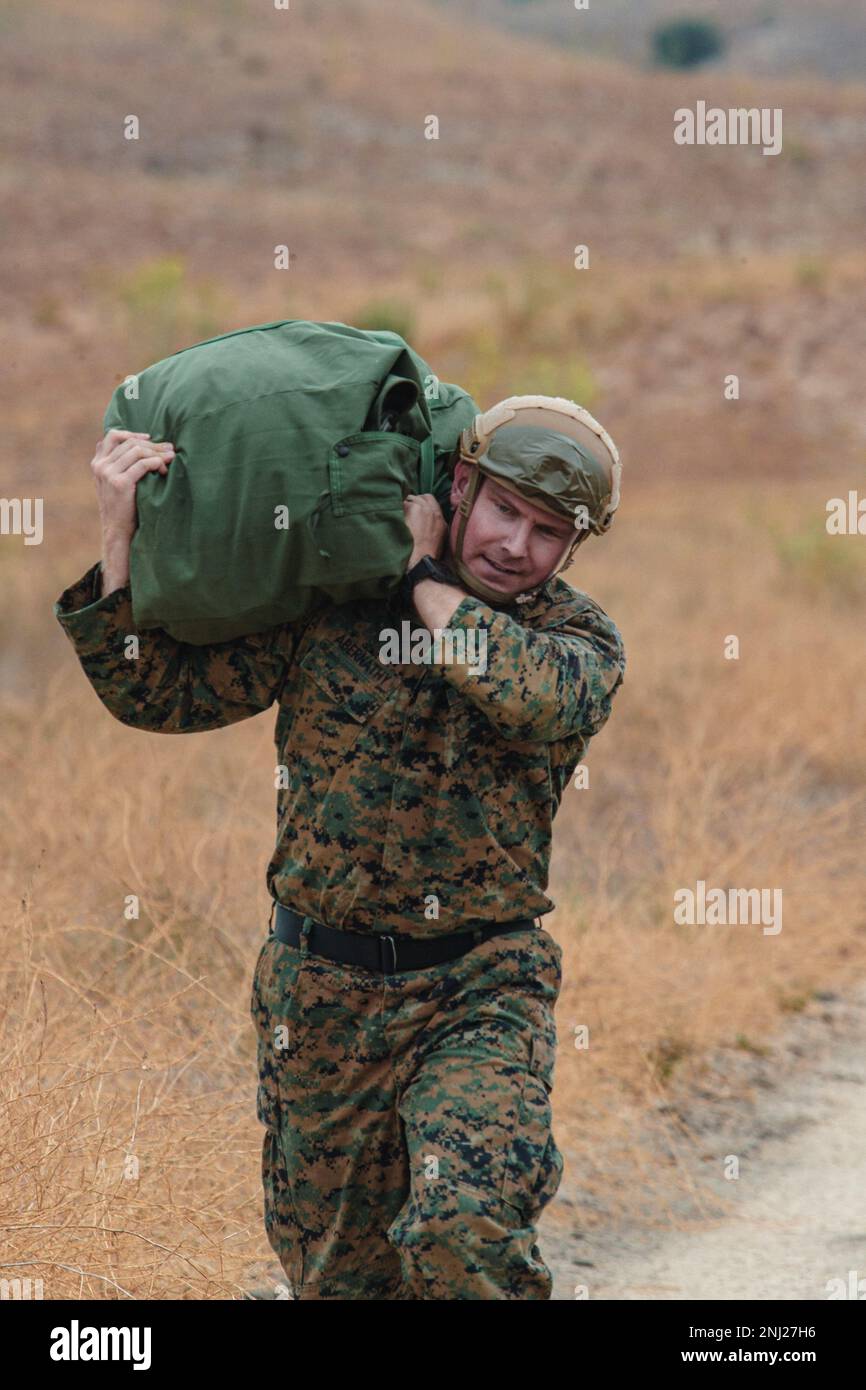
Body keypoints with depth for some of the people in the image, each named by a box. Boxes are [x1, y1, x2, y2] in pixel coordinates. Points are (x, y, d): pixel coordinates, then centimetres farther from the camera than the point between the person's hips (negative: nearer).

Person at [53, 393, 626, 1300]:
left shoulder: (580, 641, 0)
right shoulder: (324, 598, 1)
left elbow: (538, 696, -25)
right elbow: (162, 693, 0)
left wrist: (422, 579, -15)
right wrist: (120, 536, -12)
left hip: (480, 993, -2)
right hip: (320, 989, 2)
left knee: (464, 1228, -26)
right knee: (334, 1269, 12)